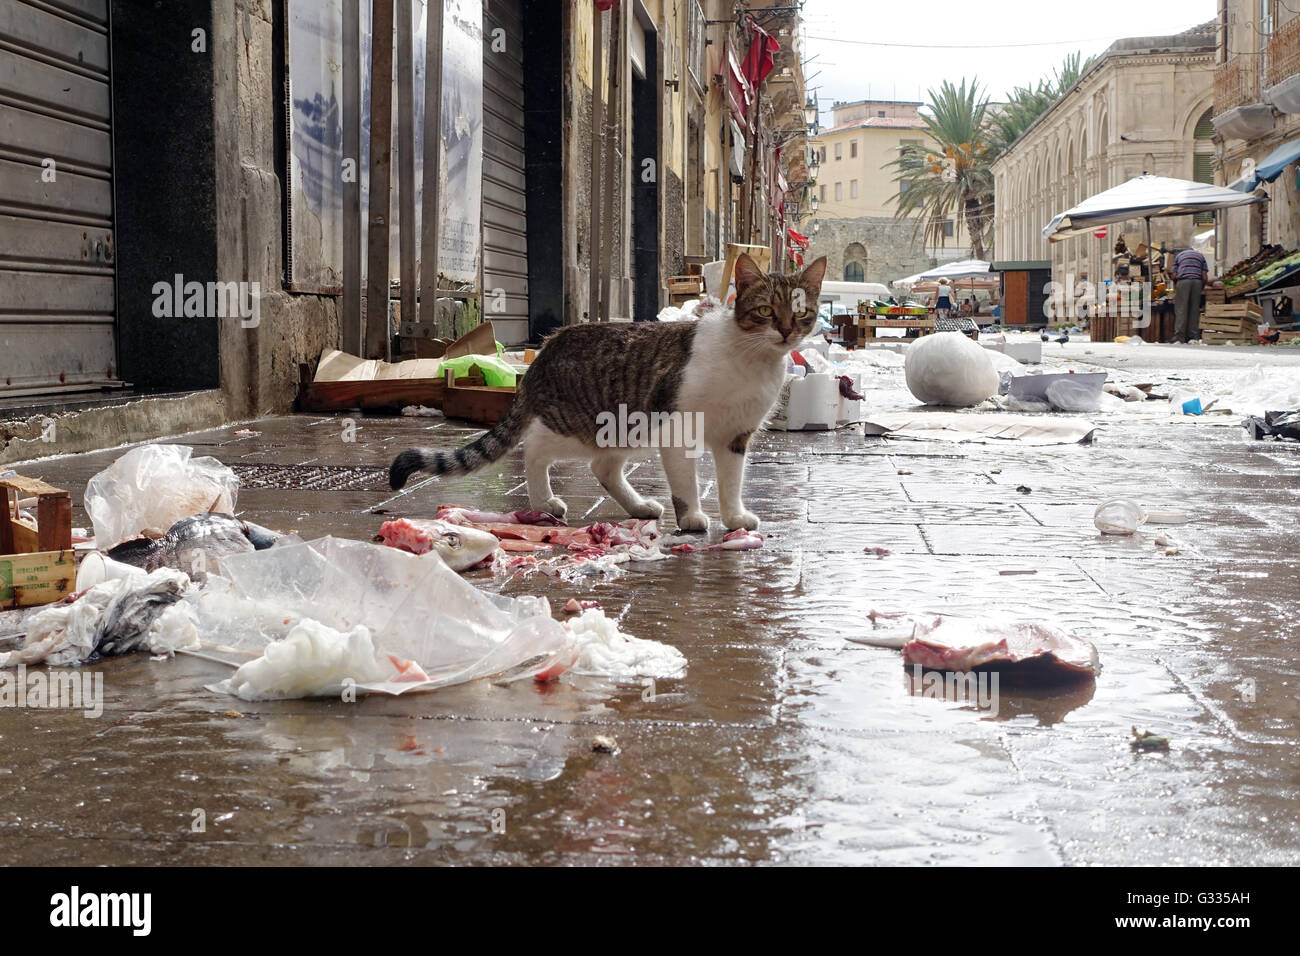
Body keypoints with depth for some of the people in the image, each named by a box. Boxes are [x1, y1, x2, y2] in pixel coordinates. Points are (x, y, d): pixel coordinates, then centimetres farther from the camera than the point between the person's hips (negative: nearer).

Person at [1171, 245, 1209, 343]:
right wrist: (1202, 288, 24)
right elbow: (1205, 276, 12)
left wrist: (1176, 287, 26)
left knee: (1181, 310, -4)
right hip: (1197, 281, 2)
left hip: (1183, 281, -1)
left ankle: (1179, 337, -11)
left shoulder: (1179, 255, 23)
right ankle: (1193, 336, 4)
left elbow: (1174, 276, 12)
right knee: (1194, 309, 6)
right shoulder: (1200, 256, 25)